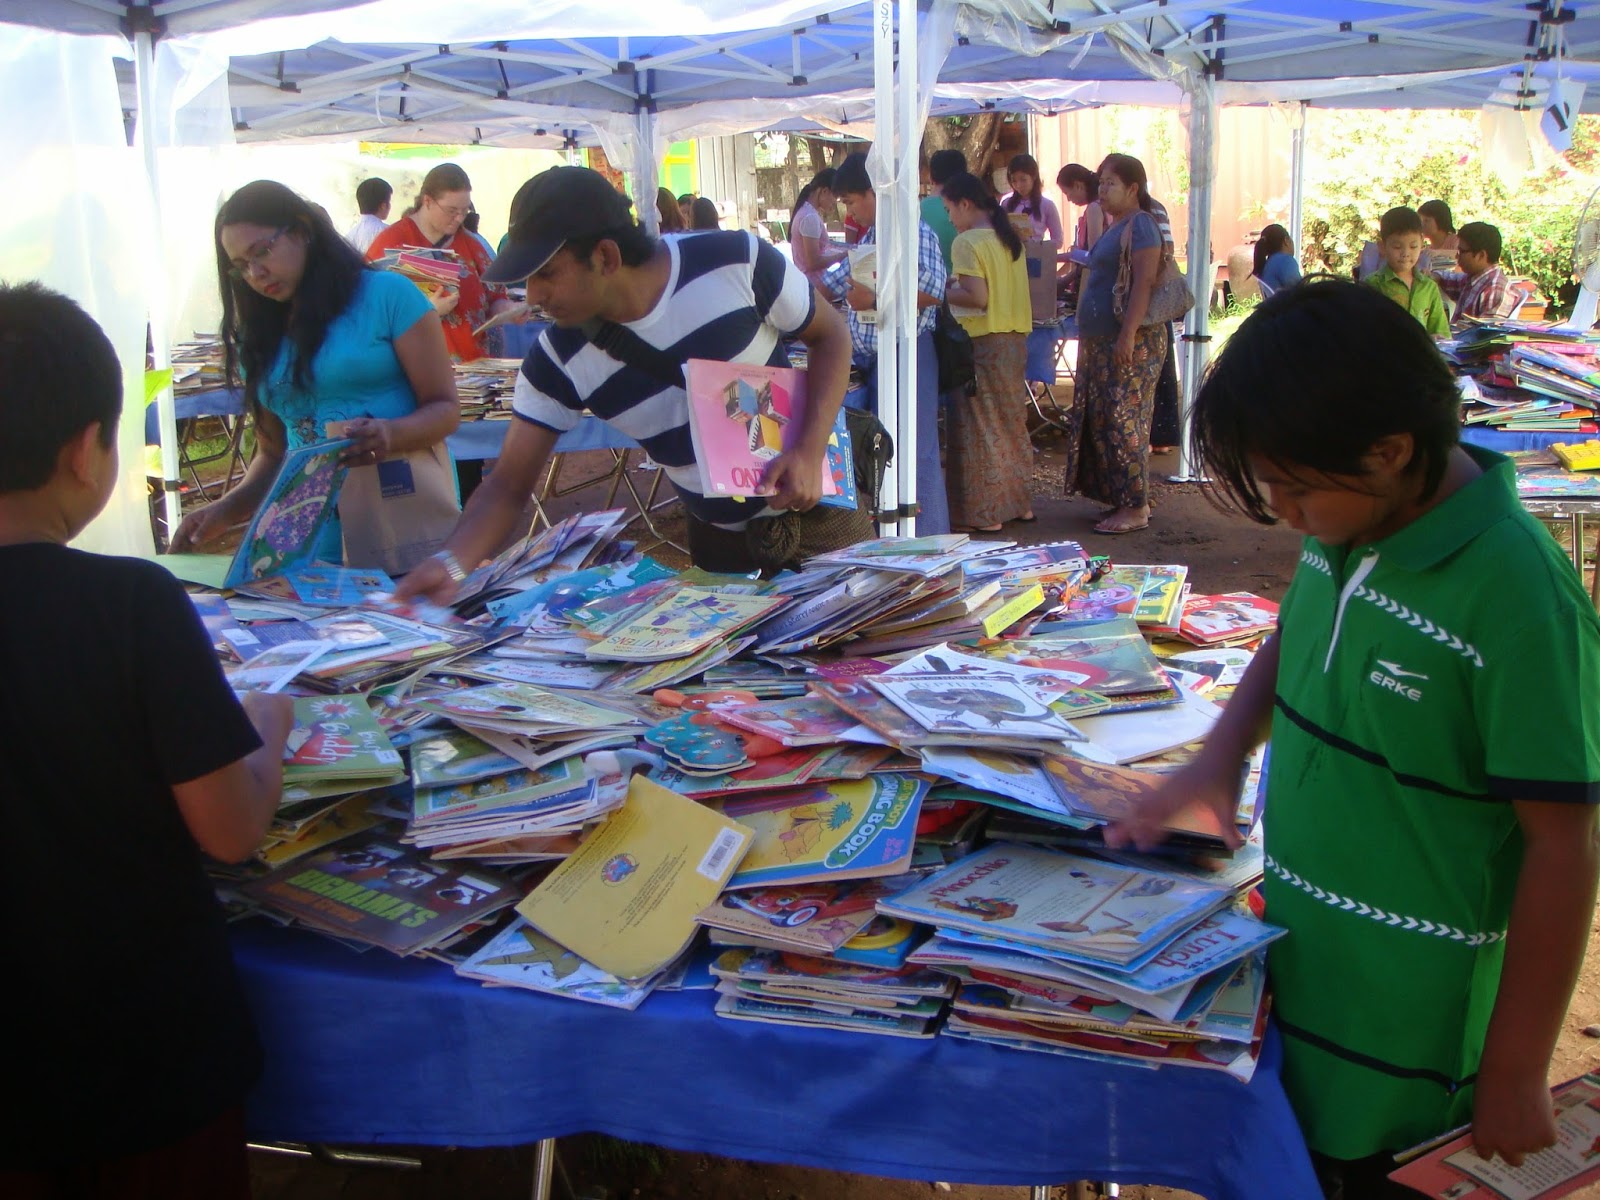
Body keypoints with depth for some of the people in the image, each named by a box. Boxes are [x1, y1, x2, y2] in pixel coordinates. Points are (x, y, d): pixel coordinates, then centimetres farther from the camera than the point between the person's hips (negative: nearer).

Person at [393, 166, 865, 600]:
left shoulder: (737, 262, -21)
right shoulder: (559, 361, -15)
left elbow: (830, 334, -7)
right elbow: (510, 484, -11)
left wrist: (811, 450, -21)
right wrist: (451, 562, -31)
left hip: (814, 502, -2)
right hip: (720, 540, 2)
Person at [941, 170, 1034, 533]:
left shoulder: (967, 242, -13)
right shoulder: (1010, 238, 12)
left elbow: (977, 298, -20)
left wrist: (941, 291, -7)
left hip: (983, 341, -8)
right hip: (1015, 337, 8)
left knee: (979, 426, -1)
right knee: (1009, 421, 17)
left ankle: (985, 513, 2)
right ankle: (1018, 502, 23)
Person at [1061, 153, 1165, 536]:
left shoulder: (1140, 225, -11)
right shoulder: (1114, 227, 19)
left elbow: (1144, 282, -20)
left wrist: (1128, 334, -26)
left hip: (1131, 342, -10)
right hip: (1102, 341, 10)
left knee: (1123, 422, -9)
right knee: (1101, 420, 10)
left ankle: (1135, 507, -4)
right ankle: (1121, 500, 18)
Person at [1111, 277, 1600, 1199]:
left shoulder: (1517, 595, -25)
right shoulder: (1348, 527, -4)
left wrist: (1515, 1076, -14)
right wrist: (1223, 755, 1)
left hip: (1403, 1022, -7)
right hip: (1296, 969, 7)